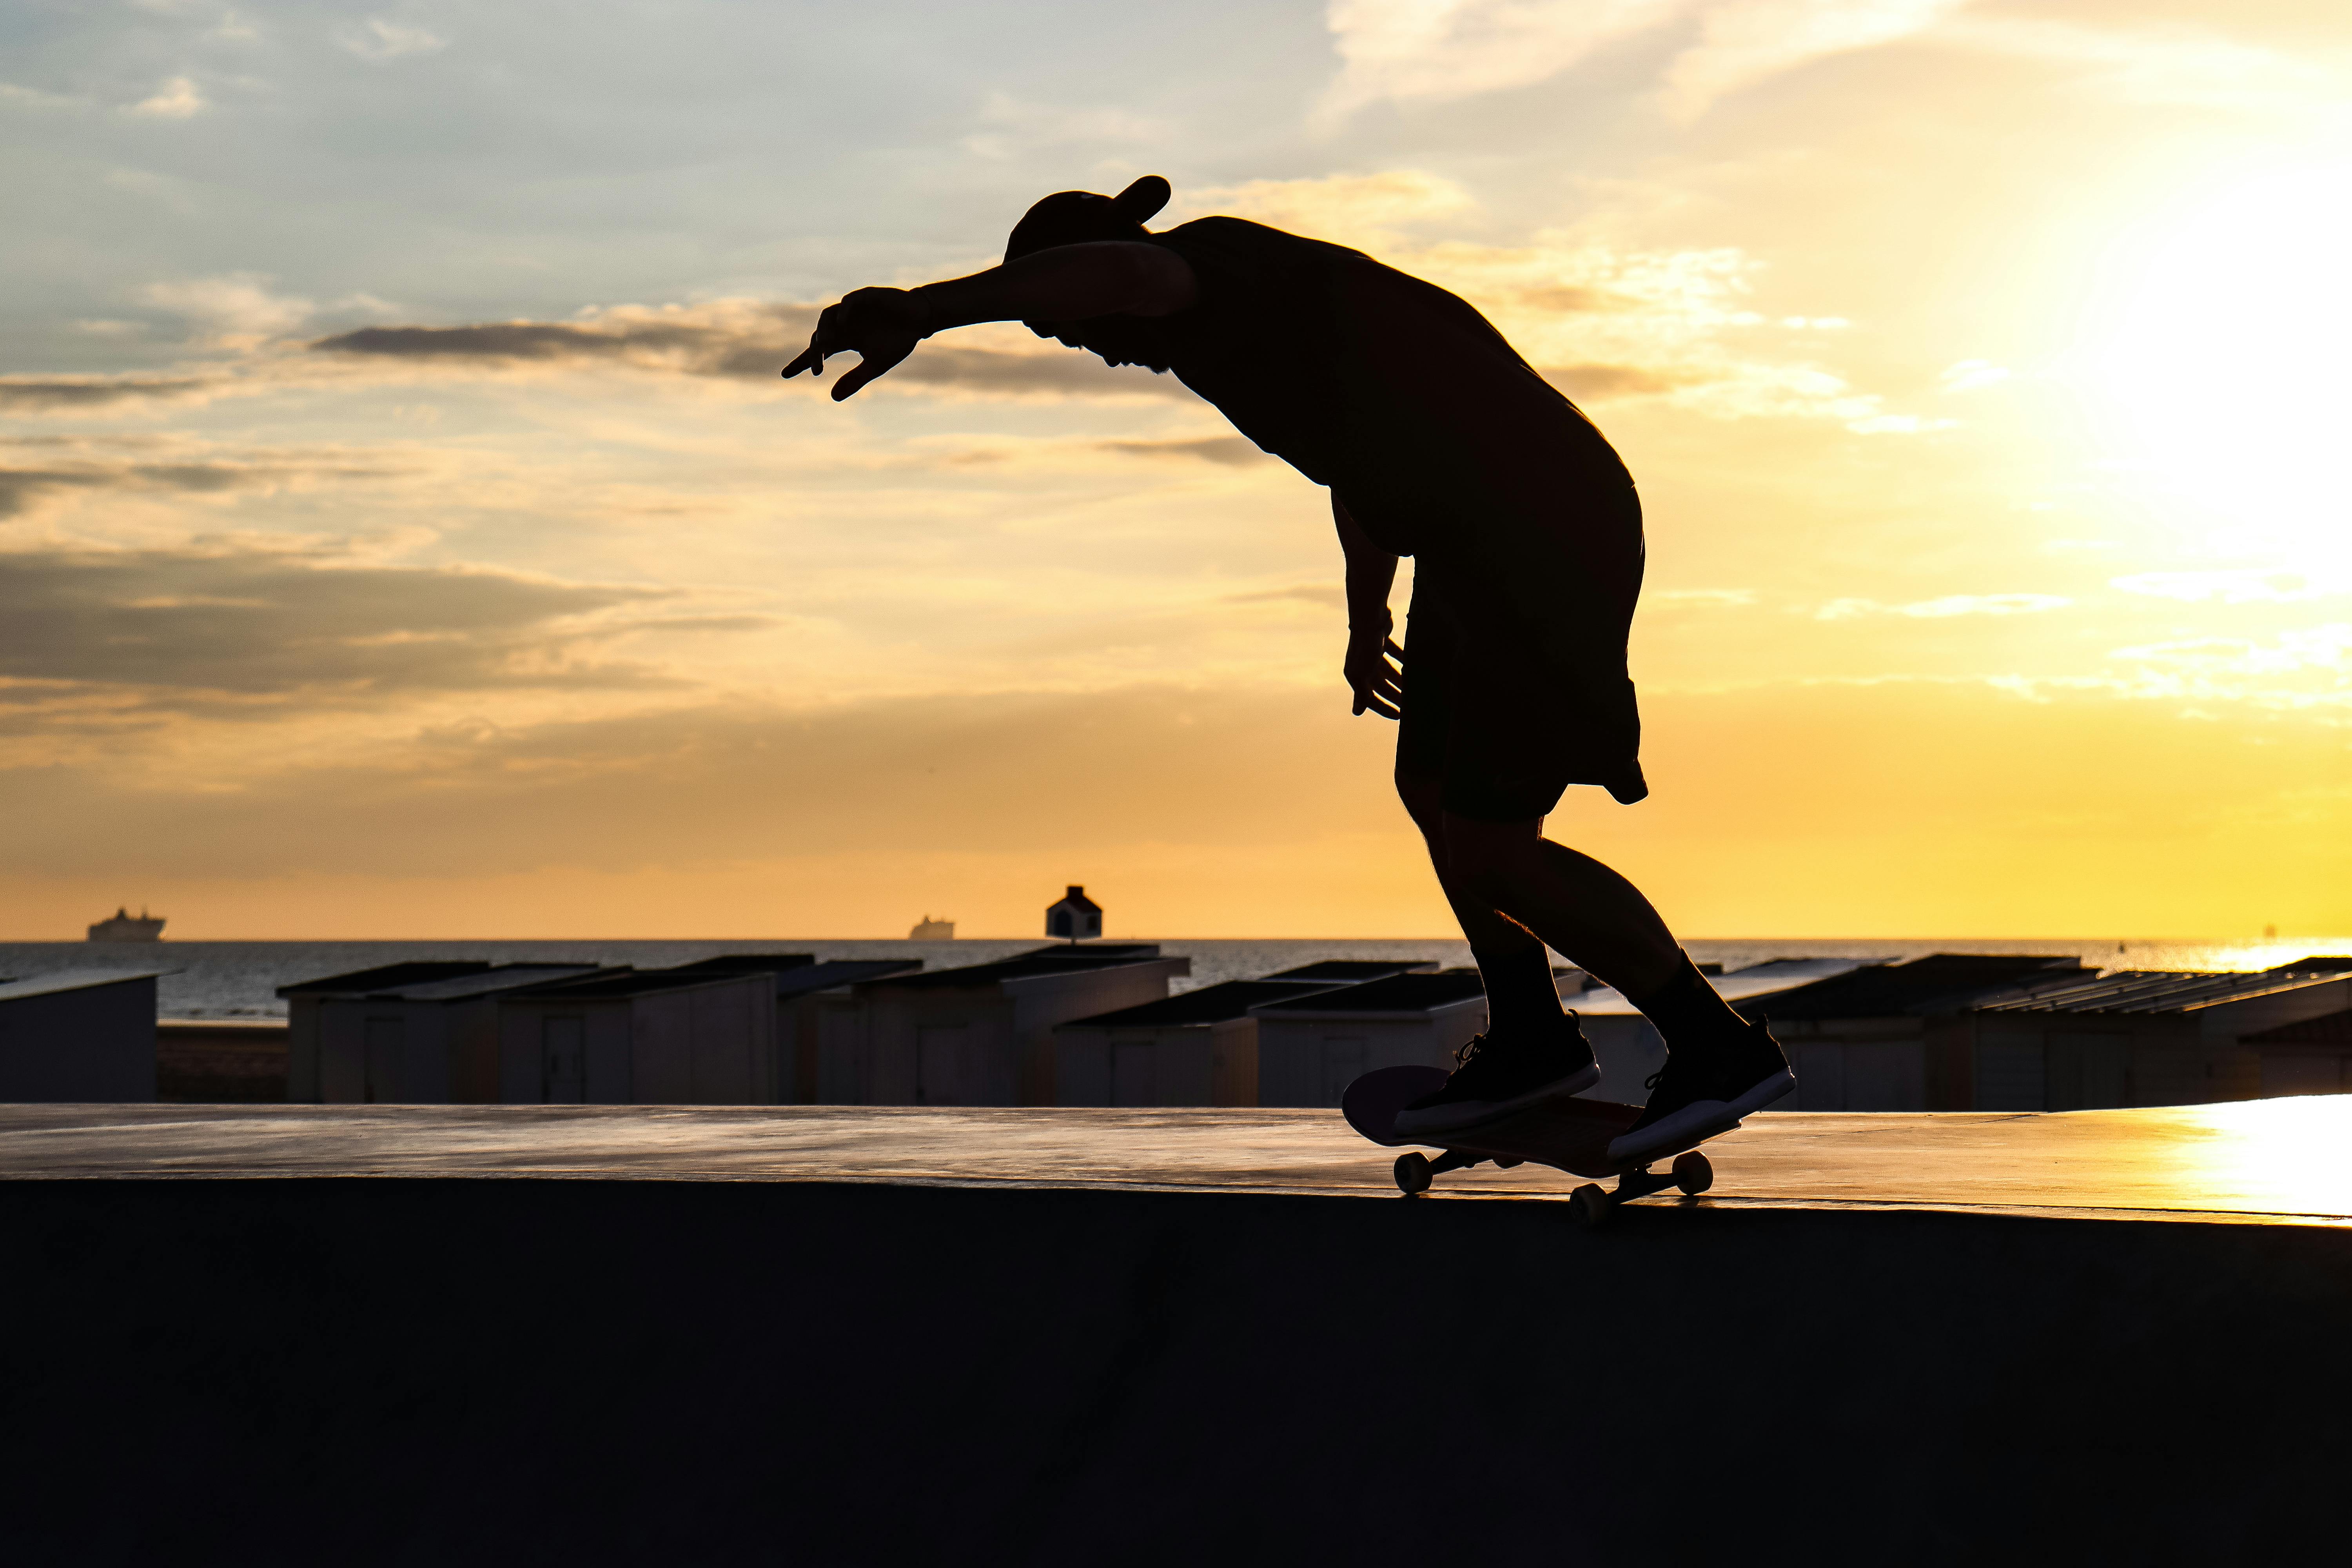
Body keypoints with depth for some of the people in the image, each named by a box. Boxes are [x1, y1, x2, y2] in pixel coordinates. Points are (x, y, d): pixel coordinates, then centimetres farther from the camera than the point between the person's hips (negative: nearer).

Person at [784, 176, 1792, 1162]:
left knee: (1490, 849, -7)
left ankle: (1723, 1049, 3)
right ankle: (1531, 1042, 36)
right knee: (1435, 795, 21)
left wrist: (919, 312, -46)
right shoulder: (1256, 315, 16)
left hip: (1541, 541, -10)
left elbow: (1115, 270, -41)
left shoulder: (1220, 268, -14)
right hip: (1492, 540, 10)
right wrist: (1367, 625, 45)